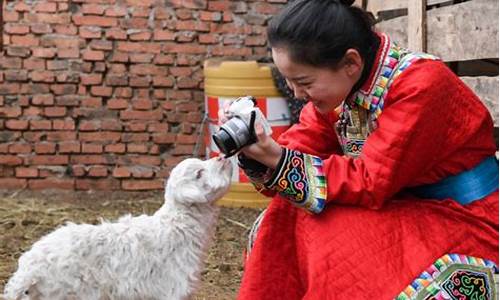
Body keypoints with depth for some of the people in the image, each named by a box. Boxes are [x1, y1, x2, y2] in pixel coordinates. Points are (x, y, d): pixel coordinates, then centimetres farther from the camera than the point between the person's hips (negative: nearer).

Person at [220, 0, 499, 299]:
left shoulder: (421, 85, -25)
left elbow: (371, 182, -24)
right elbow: (302, 147, -1)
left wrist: (279, 160, -28)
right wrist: (259, 152, -22)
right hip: (404, 210, 7)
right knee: (284, 220, -9)